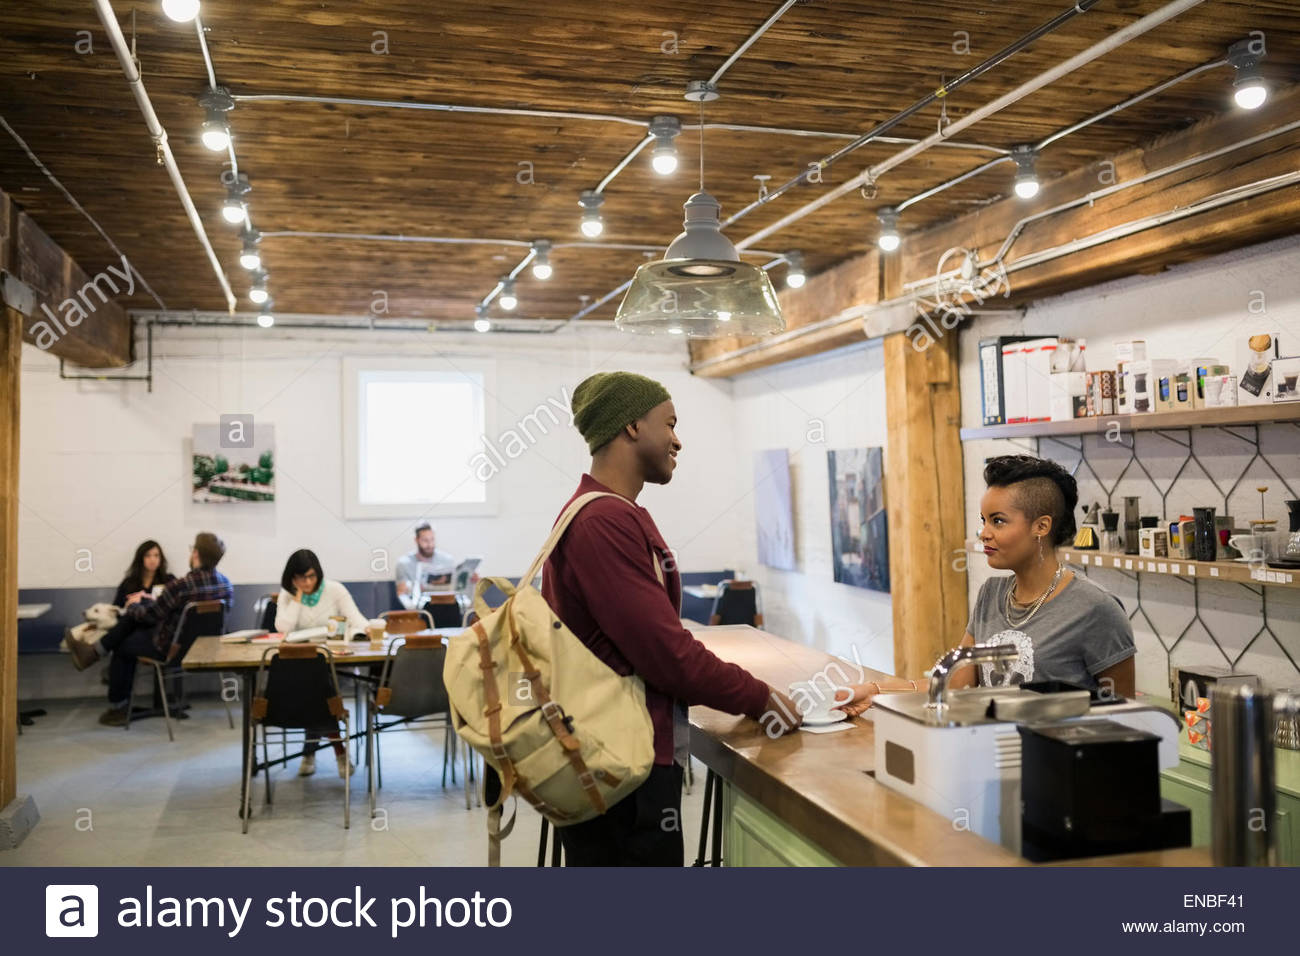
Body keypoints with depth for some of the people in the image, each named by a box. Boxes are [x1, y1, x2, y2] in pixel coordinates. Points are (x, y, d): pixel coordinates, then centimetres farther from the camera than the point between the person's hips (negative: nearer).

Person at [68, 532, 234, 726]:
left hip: (173, 648, -6)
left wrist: (133, 605, 11)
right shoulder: (226, 584, -9)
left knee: (121, 646, 22)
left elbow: (150, 615, -13)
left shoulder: (180, 586, -29)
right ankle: (96, 651, 25)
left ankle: (117, 709, 36)